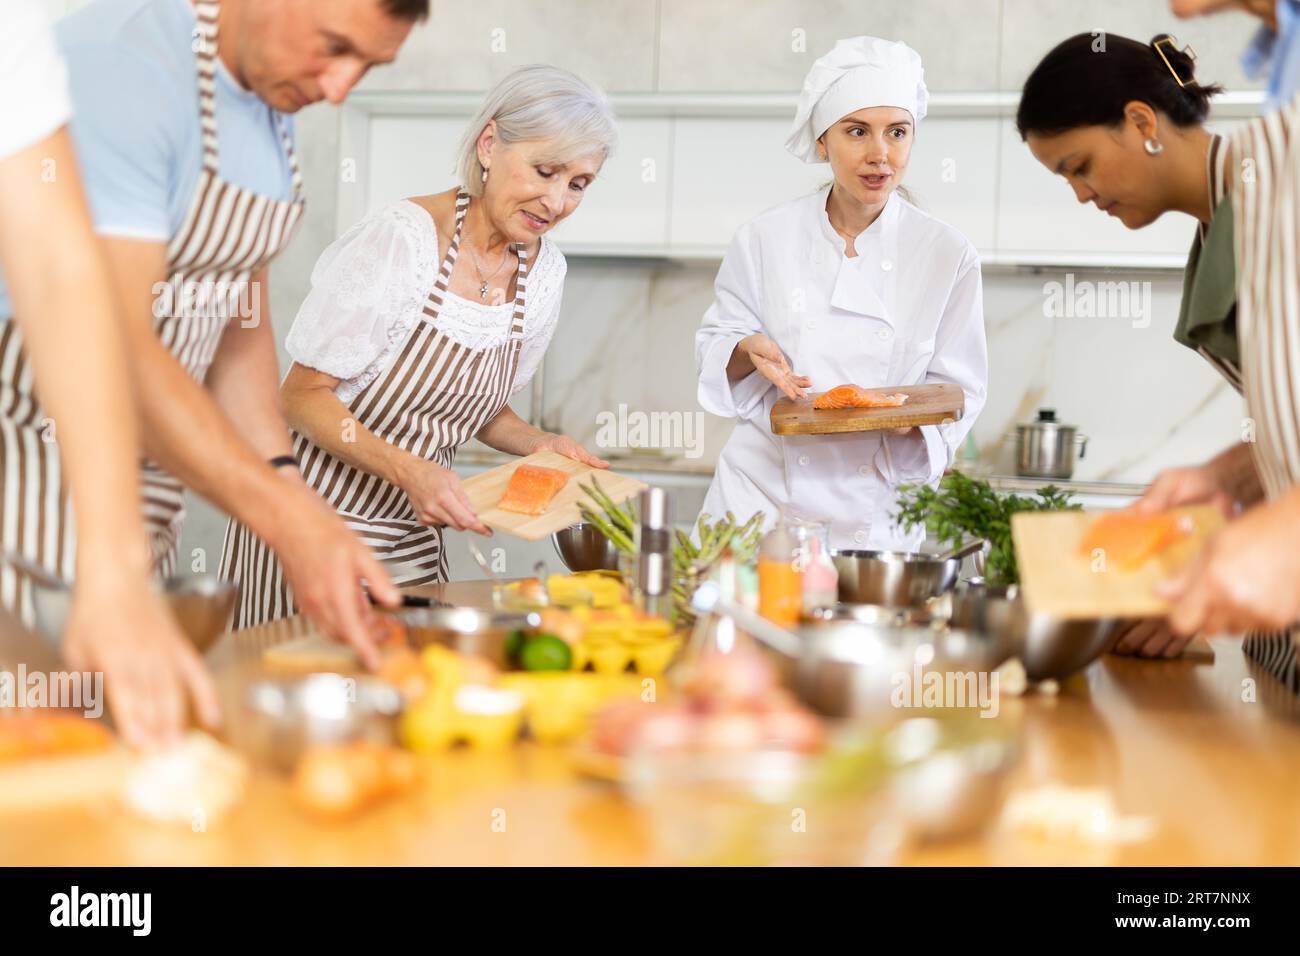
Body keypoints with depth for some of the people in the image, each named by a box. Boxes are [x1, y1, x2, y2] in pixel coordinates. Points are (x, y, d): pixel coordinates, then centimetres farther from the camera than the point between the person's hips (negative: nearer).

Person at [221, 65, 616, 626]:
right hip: (318, 514, -6)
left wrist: (539, 445, -4)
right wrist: (409, 470, -27)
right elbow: (304, 395, -16)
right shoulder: (402, 237, -19)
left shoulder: (543, 270, 2)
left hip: (413, 529, 6)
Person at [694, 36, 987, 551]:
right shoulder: (766, 238, -2)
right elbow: (714, 344, 9)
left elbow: (958, 389, 2)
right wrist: (748, 350, -13)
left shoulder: (948, 255, -4)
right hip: (761, 491, 0)